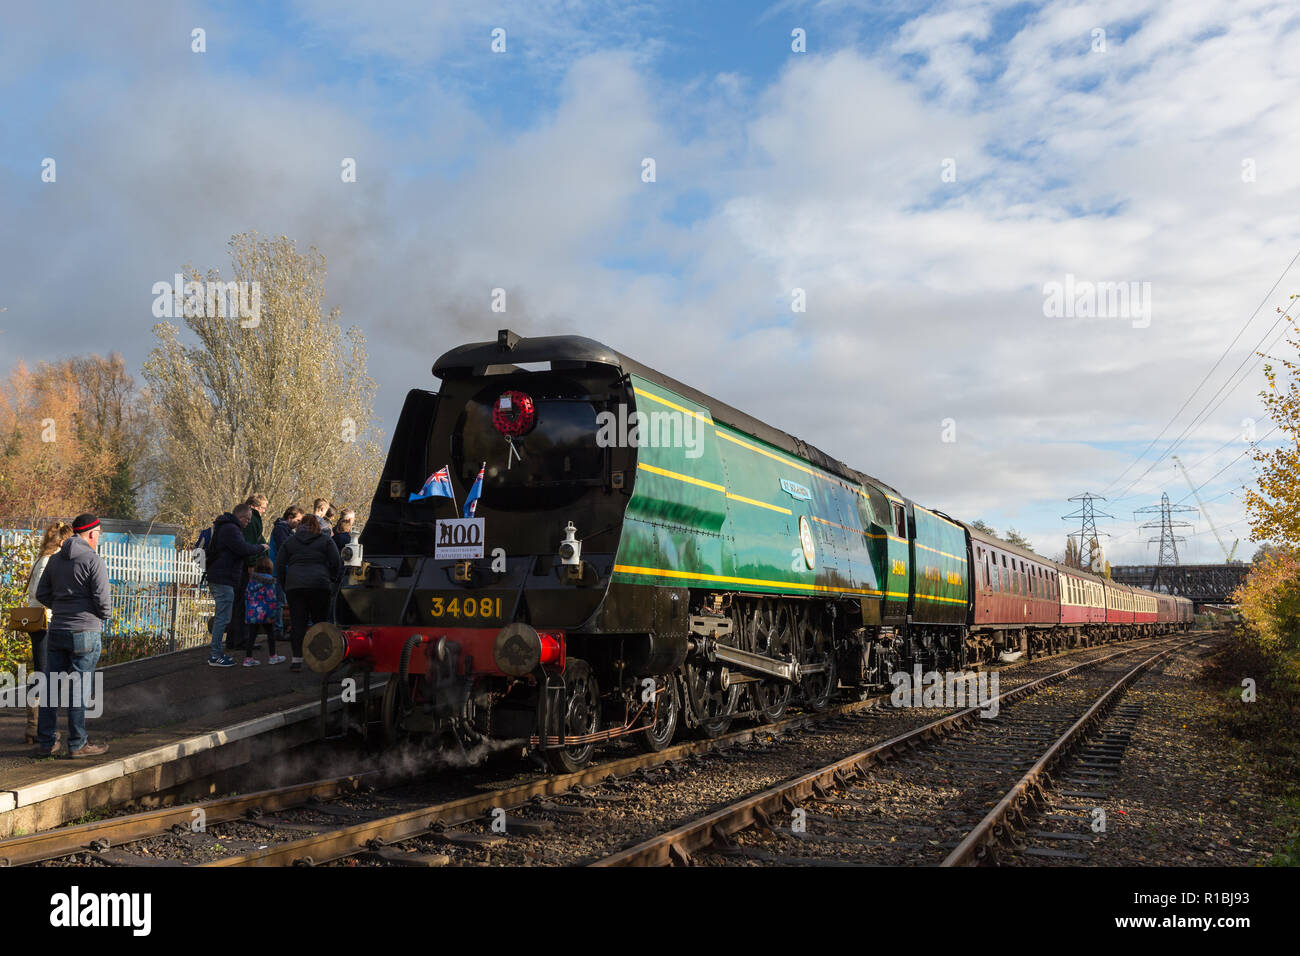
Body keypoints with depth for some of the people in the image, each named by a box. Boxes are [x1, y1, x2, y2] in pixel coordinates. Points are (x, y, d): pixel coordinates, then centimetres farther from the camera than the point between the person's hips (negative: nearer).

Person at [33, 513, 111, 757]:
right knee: (79, 689, -1)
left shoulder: (55, 559, 11)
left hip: (56, 630, 7)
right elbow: (103, 598, -14)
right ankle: (78, 744, 4)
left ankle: (45, 742, 16)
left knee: (51, 685, 10)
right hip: (85, 632, -6)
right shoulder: (94, 560, -11)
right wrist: (105, 615, 6)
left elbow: (42, 594, 14)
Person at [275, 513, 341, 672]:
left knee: (297, 622, 2)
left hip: (294, 586, 2)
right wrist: (331, 580, 17)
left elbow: (279, 564, 13)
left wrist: (284, 585, 18)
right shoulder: (326, 540, 11)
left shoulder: (290, 542, 17)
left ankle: (297, 659, -3)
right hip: (319, 585, -1)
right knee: (320, 621, 8)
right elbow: (336, 563, 4)